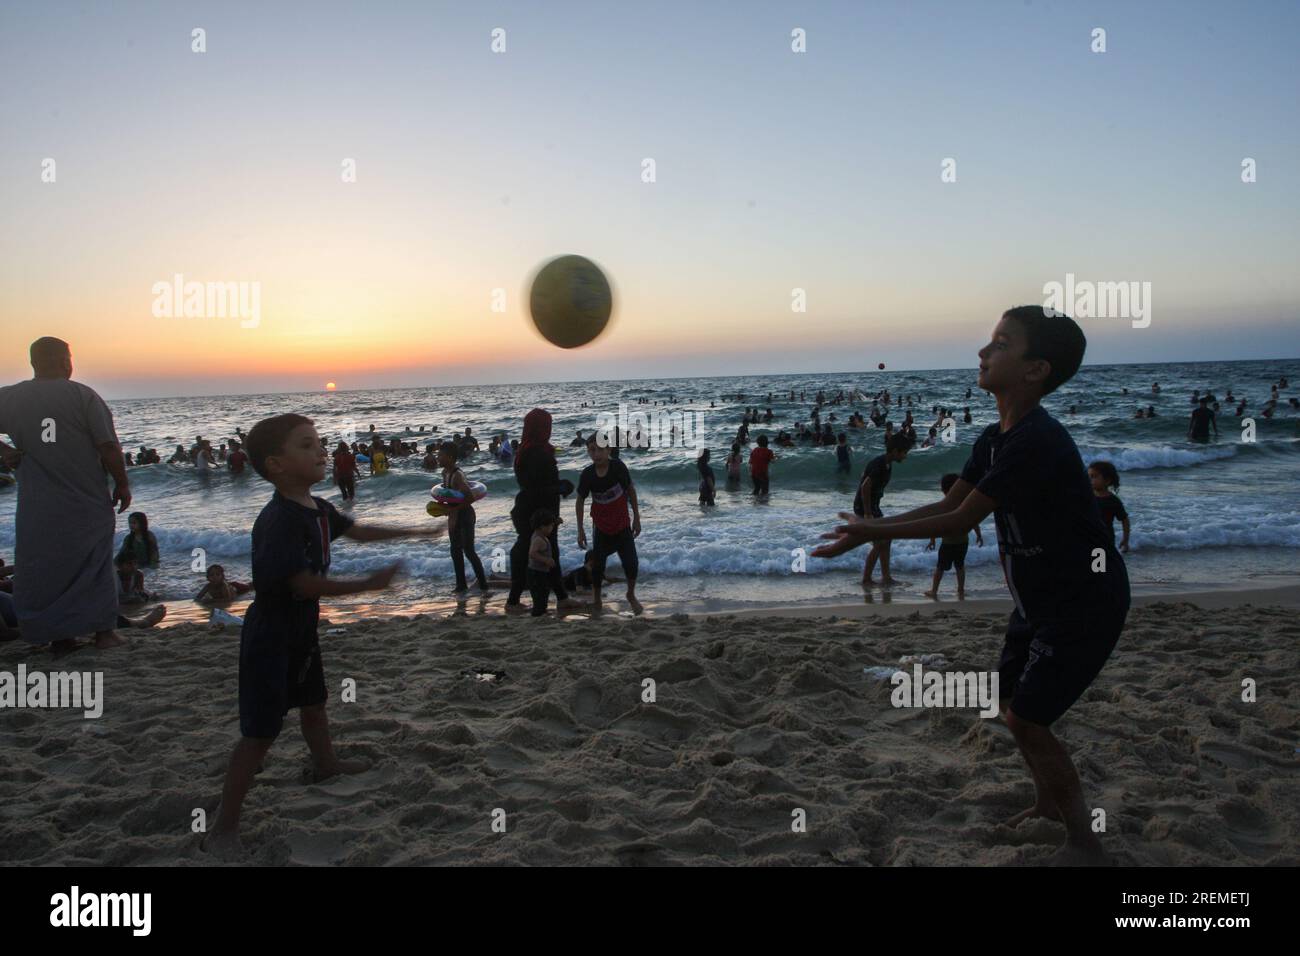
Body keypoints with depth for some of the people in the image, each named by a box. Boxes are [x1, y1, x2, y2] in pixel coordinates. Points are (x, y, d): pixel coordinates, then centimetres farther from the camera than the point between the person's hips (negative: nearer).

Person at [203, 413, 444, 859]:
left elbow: (357, 531, 17)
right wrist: (368, 584, -29)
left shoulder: (318, 509, 1)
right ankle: (223, 829, 4)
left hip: (301, 630, 9)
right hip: (268, 640, -9)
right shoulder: (278, 521, -28)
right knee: (260, 733, -6)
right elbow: (304, 583, -32)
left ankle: (326, 763, 55)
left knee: (313, 702, 30)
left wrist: (416, 533, 18)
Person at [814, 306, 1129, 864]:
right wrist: (870, 526, 2)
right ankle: (1049, 801, 38)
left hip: (1085, 603, -9)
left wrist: (872, 534, -18)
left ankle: (1085, 843, 12)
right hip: (1039, 598, 9)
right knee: (1011, 704, 16)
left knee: (1026, 720, -6)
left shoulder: (1036, 442, -28)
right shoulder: (996, 439, 2)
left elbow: (961, 520, -24)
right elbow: (949, 504, 9)